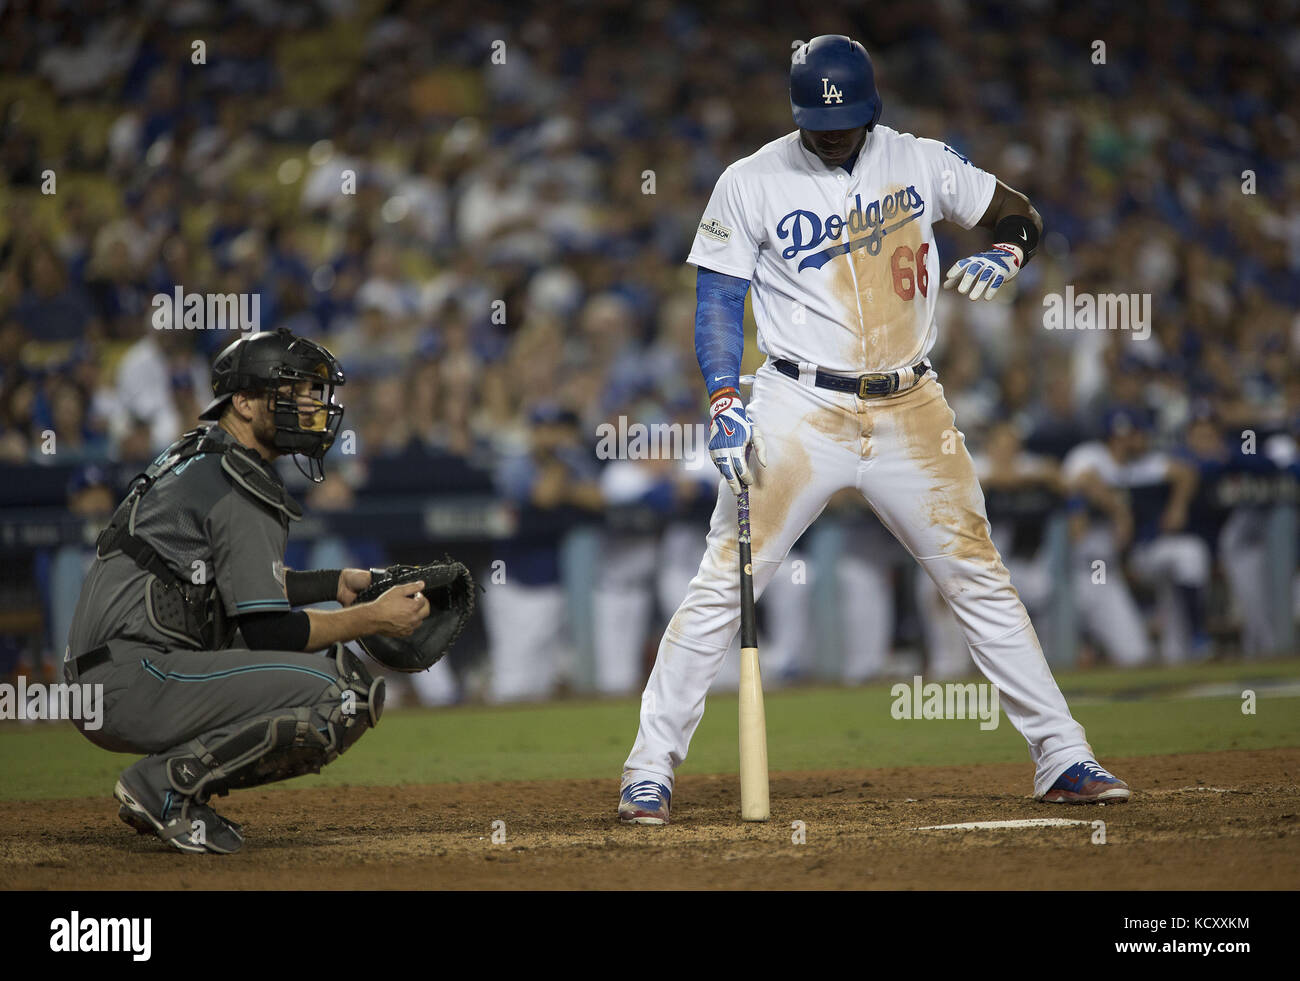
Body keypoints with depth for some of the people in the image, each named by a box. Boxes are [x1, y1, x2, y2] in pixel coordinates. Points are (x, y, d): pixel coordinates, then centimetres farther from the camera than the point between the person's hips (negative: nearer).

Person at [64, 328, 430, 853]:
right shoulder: (241, 492, -11)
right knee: (344, 697, -21)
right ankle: (166, 784, -11)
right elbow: (268, 631, -14)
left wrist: (338, 583, 22)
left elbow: (242, 585, 31)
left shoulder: (197, 456, 20)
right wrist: (372, 618, -6)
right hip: (131, 675, -10)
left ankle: (172, 786, 9)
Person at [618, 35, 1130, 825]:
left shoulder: (917, 162, 4)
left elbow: (1020, 213, 13)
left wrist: (1005, 255, -10)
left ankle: (1063, 758, 11)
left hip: (910, 410, 2)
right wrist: (725, 407, -15)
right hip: (800, 412, -2)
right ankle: (650, 772, -1)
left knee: (981, 578, 4)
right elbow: (718, 301, -2)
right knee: (723, 584, -8)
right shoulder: (752, 184, -3)